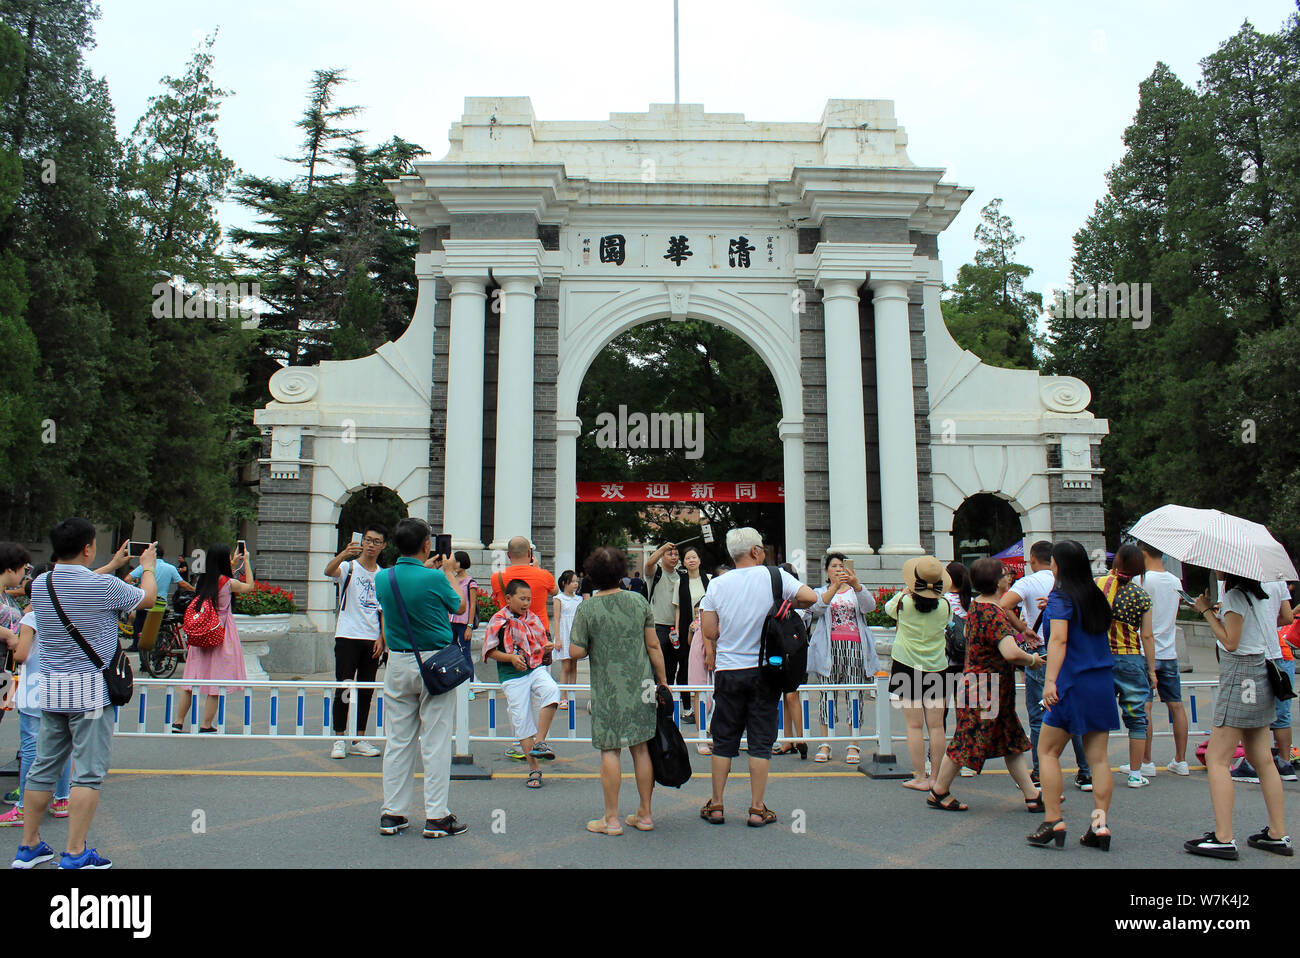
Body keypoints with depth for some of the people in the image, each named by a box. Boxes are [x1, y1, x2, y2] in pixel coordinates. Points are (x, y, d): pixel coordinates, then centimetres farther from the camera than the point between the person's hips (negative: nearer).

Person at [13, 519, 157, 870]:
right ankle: (75, 855, 1)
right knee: (88, 772, -1)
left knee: (44, 768, 15)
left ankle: (28, 846, 24)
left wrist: (112, 566, 38)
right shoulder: (103, 585, -15)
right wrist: (148, 567, 23)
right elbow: (147, 597, 3)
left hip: (50, 688, 7)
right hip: (90, 688, -7)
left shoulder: (40, 584, 5)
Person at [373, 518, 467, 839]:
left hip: (398, 664, 5)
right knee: (436, 742, 2)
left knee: (398, 740, 11)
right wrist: (446, 572, 15)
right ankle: (436, 817, 6)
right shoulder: (435, 579, -16)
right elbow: (460, 607, 3)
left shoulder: (382, 579, -2)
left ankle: (392, 813, 18)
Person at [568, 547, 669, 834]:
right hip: (641, 686, 4)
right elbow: (653, 645, 3)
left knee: (610, 750, 4)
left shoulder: (587, 609, -9)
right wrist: (662, 680, 11)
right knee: (641, 748, 11)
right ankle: (644, 815, 20)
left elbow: (576, 652, -9)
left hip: (608, 690, -3)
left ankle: (611, 819, 10)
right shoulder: (638, 601, 1)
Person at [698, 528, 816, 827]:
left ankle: (716, 806, 17)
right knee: (761, 741, 7)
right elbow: (811, 597, -12)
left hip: (728, 671, 1)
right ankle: (757, 809, 11)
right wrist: (786, 605, 5)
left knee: (724, 741, 11)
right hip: (764, 670, -1)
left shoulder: (717, 585, -1)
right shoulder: (774, 577, -5)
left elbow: (709, 632, -2)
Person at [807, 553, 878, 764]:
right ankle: (825, 744, 1)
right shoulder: (821, 592, 15)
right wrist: (835, 587, -21)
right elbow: (816, 607, -8)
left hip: (854, 647, 1)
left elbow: (870, 606, -5)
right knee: (828, 693, -3)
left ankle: (853, 745, 1)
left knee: (854, 695, -2)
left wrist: (855, 584, -22)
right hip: (829, 648, -1)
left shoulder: (856, 591, 17)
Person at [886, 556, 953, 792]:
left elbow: (888, 607, 10)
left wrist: (903, 592, 26)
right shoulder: (944, 606, -8)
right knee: (936, 725, 7)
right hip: (937, 668, 2)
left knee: (914, 725, 2)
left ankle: (920, 778, 5)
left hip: (908, 667, -2)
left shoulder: (904, 603, -12)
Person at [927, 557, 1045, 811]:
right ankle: (938, 793, 16)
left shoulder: (975, 605, 5)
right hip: (985, 690, -10)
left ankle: (1032, 795, 20)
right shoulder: (995, 615, -24)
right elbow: (1010, 653, -37)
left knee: (1013, 742, 14)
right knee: (967, 741, 3)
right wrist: (1031, 659, -15)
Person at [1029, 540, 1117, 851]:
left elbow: (1059, 639, -19)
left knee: (1047, 751, 3)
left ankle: (1053, 821, 0)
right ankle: (1100, 824, 4)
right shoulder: (1096, 596, 11)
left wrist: (1050, 681, -24)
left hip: (1074, 682, -7)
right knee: (1098, 756, 6)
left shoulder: (1061, 597, -9)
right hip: (1103, 682, 7)